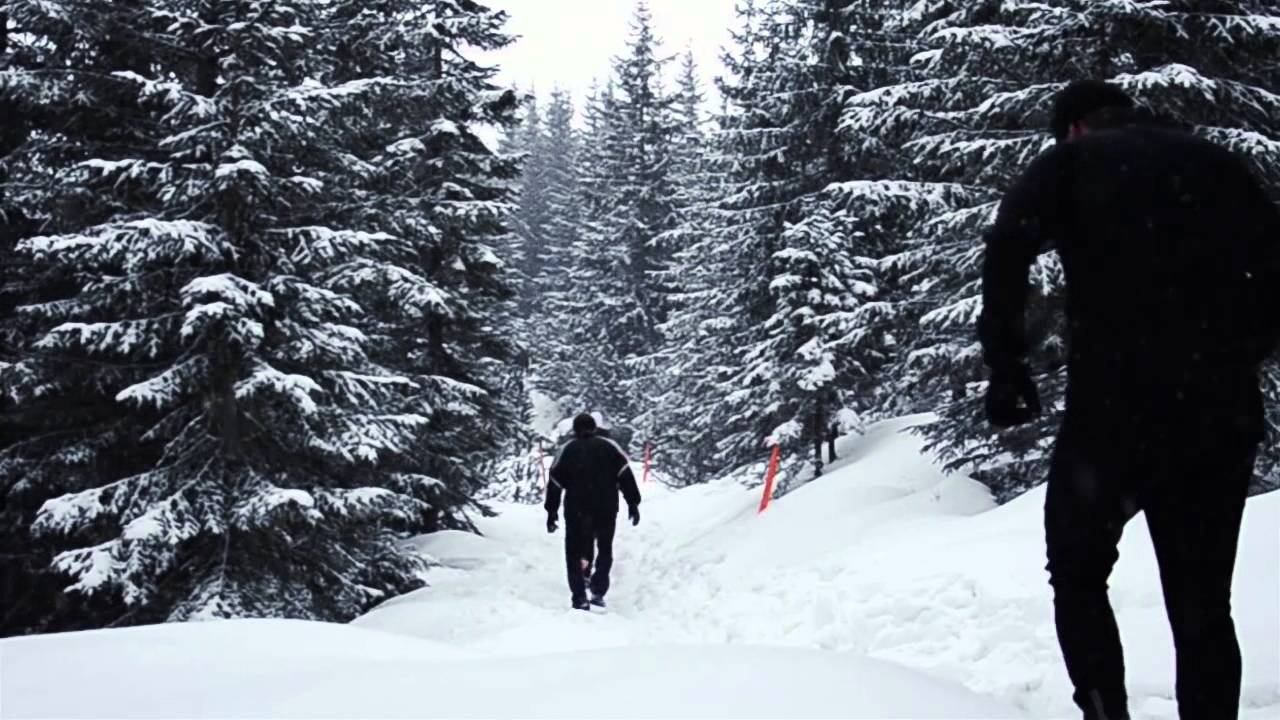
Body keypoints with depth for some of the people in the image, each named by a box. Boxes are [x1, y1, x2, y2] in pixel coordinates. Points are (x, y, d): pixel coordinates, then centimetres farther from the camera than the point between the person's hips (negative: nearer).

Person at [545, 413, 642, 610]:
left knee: (575, 553, 9)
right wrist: (633, 503, 1)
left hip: (576, 510, 0)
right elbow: (626, 475, -1)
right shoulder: (609, 446, 7)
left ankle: (580, 598, -3)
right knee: (604, 550, 17)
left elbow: (555, 481, 5)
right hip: (606, 508, 0)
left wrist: (551, 511, 10)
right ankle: (598, 592, 2)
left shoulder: (567, 450, 8)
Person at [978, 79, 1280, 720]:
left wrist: (1006, 365, -8)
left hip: (1114, 407, -3)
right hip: (1222, 411, 3)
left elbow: (1008, 246, -12)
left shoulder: (1071, 162, 6)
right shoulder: (1216, 163, 16)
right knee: (1203, 603, 12)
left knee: (1079, 576, 15)